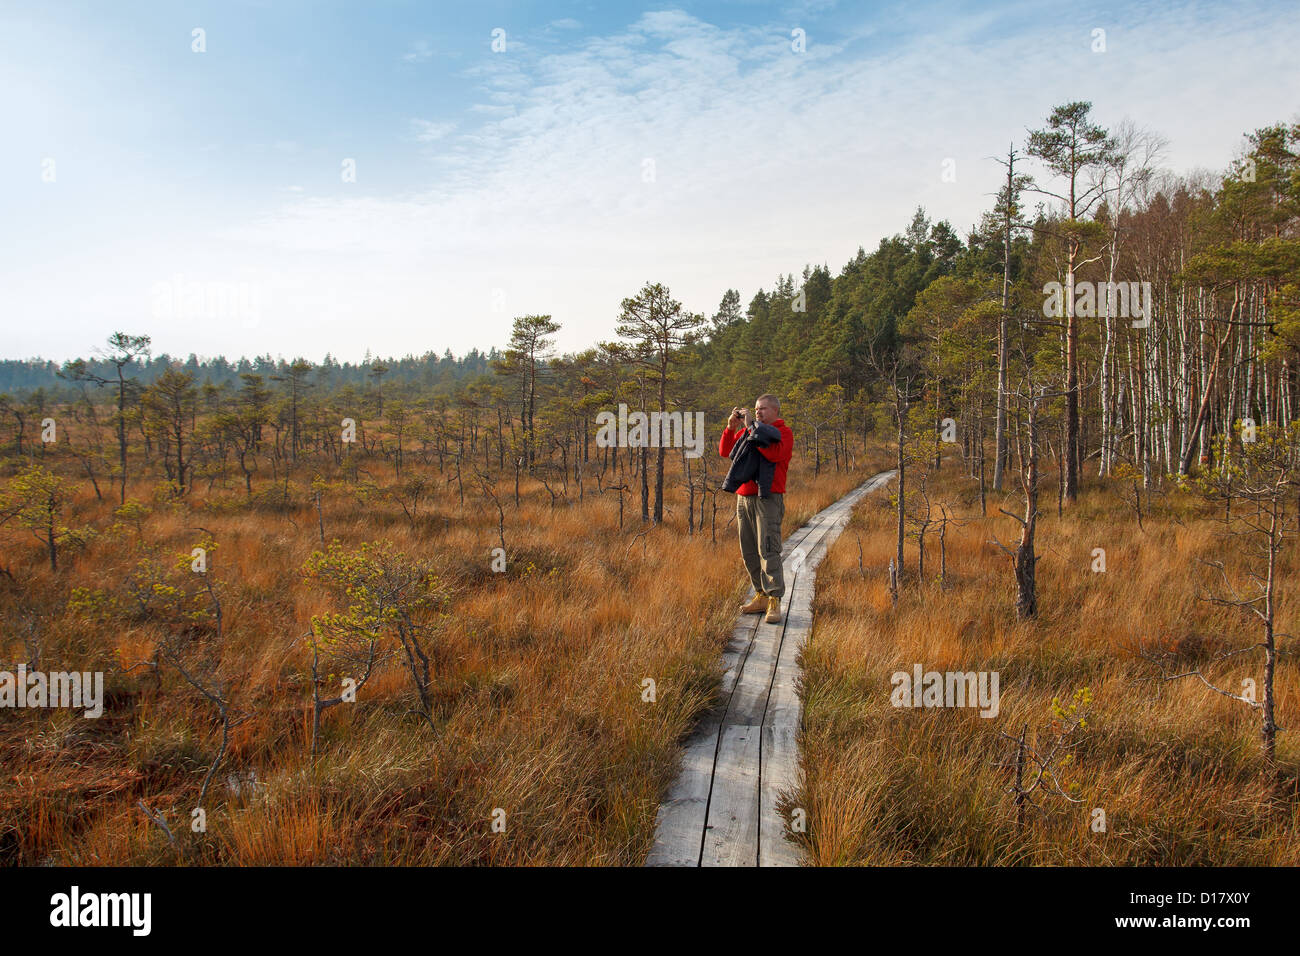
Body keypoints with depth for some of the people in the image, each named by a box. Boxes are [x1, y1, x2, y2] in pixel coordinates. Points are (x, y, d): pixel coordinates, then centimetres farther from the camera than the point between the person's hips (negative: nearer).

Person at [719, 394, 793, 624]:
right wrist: (731, 427, 0)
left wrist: (756, 434, -14)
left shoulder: (783, 432, 1)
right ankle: (761, 596, 15)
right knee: (748, 552, 7)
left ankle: (774, 601, -12)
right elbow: (725, 451, 12)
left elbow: (775, 454, -18)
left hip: (768, 498, -7)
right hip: (744, 497, 7)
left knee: (768, 550, -13)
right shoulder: (746, 430, 19)